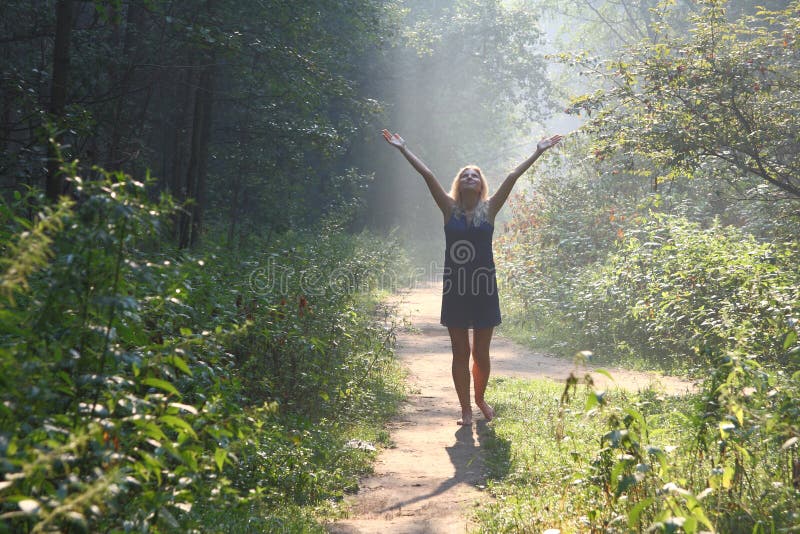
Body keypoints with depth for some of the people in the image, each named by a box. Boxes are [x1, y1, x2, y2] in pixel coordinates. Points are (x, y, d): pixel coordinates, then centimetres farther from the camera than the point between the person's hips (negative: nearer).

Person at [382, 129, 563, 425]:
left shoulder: (489, 209, 3)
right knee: (460, 352, 5)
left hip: (484, 287, 0)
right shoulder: (450, 209, 2)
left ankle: (480, 398, 33)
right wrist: (404, 150, -2)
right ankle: (465, 409, 16)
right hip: (455, 288, 0)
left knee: (481, 352, 9)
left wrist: (538, 153, 0)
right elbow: (428, 175, 0)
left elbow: (512, 177, 1)